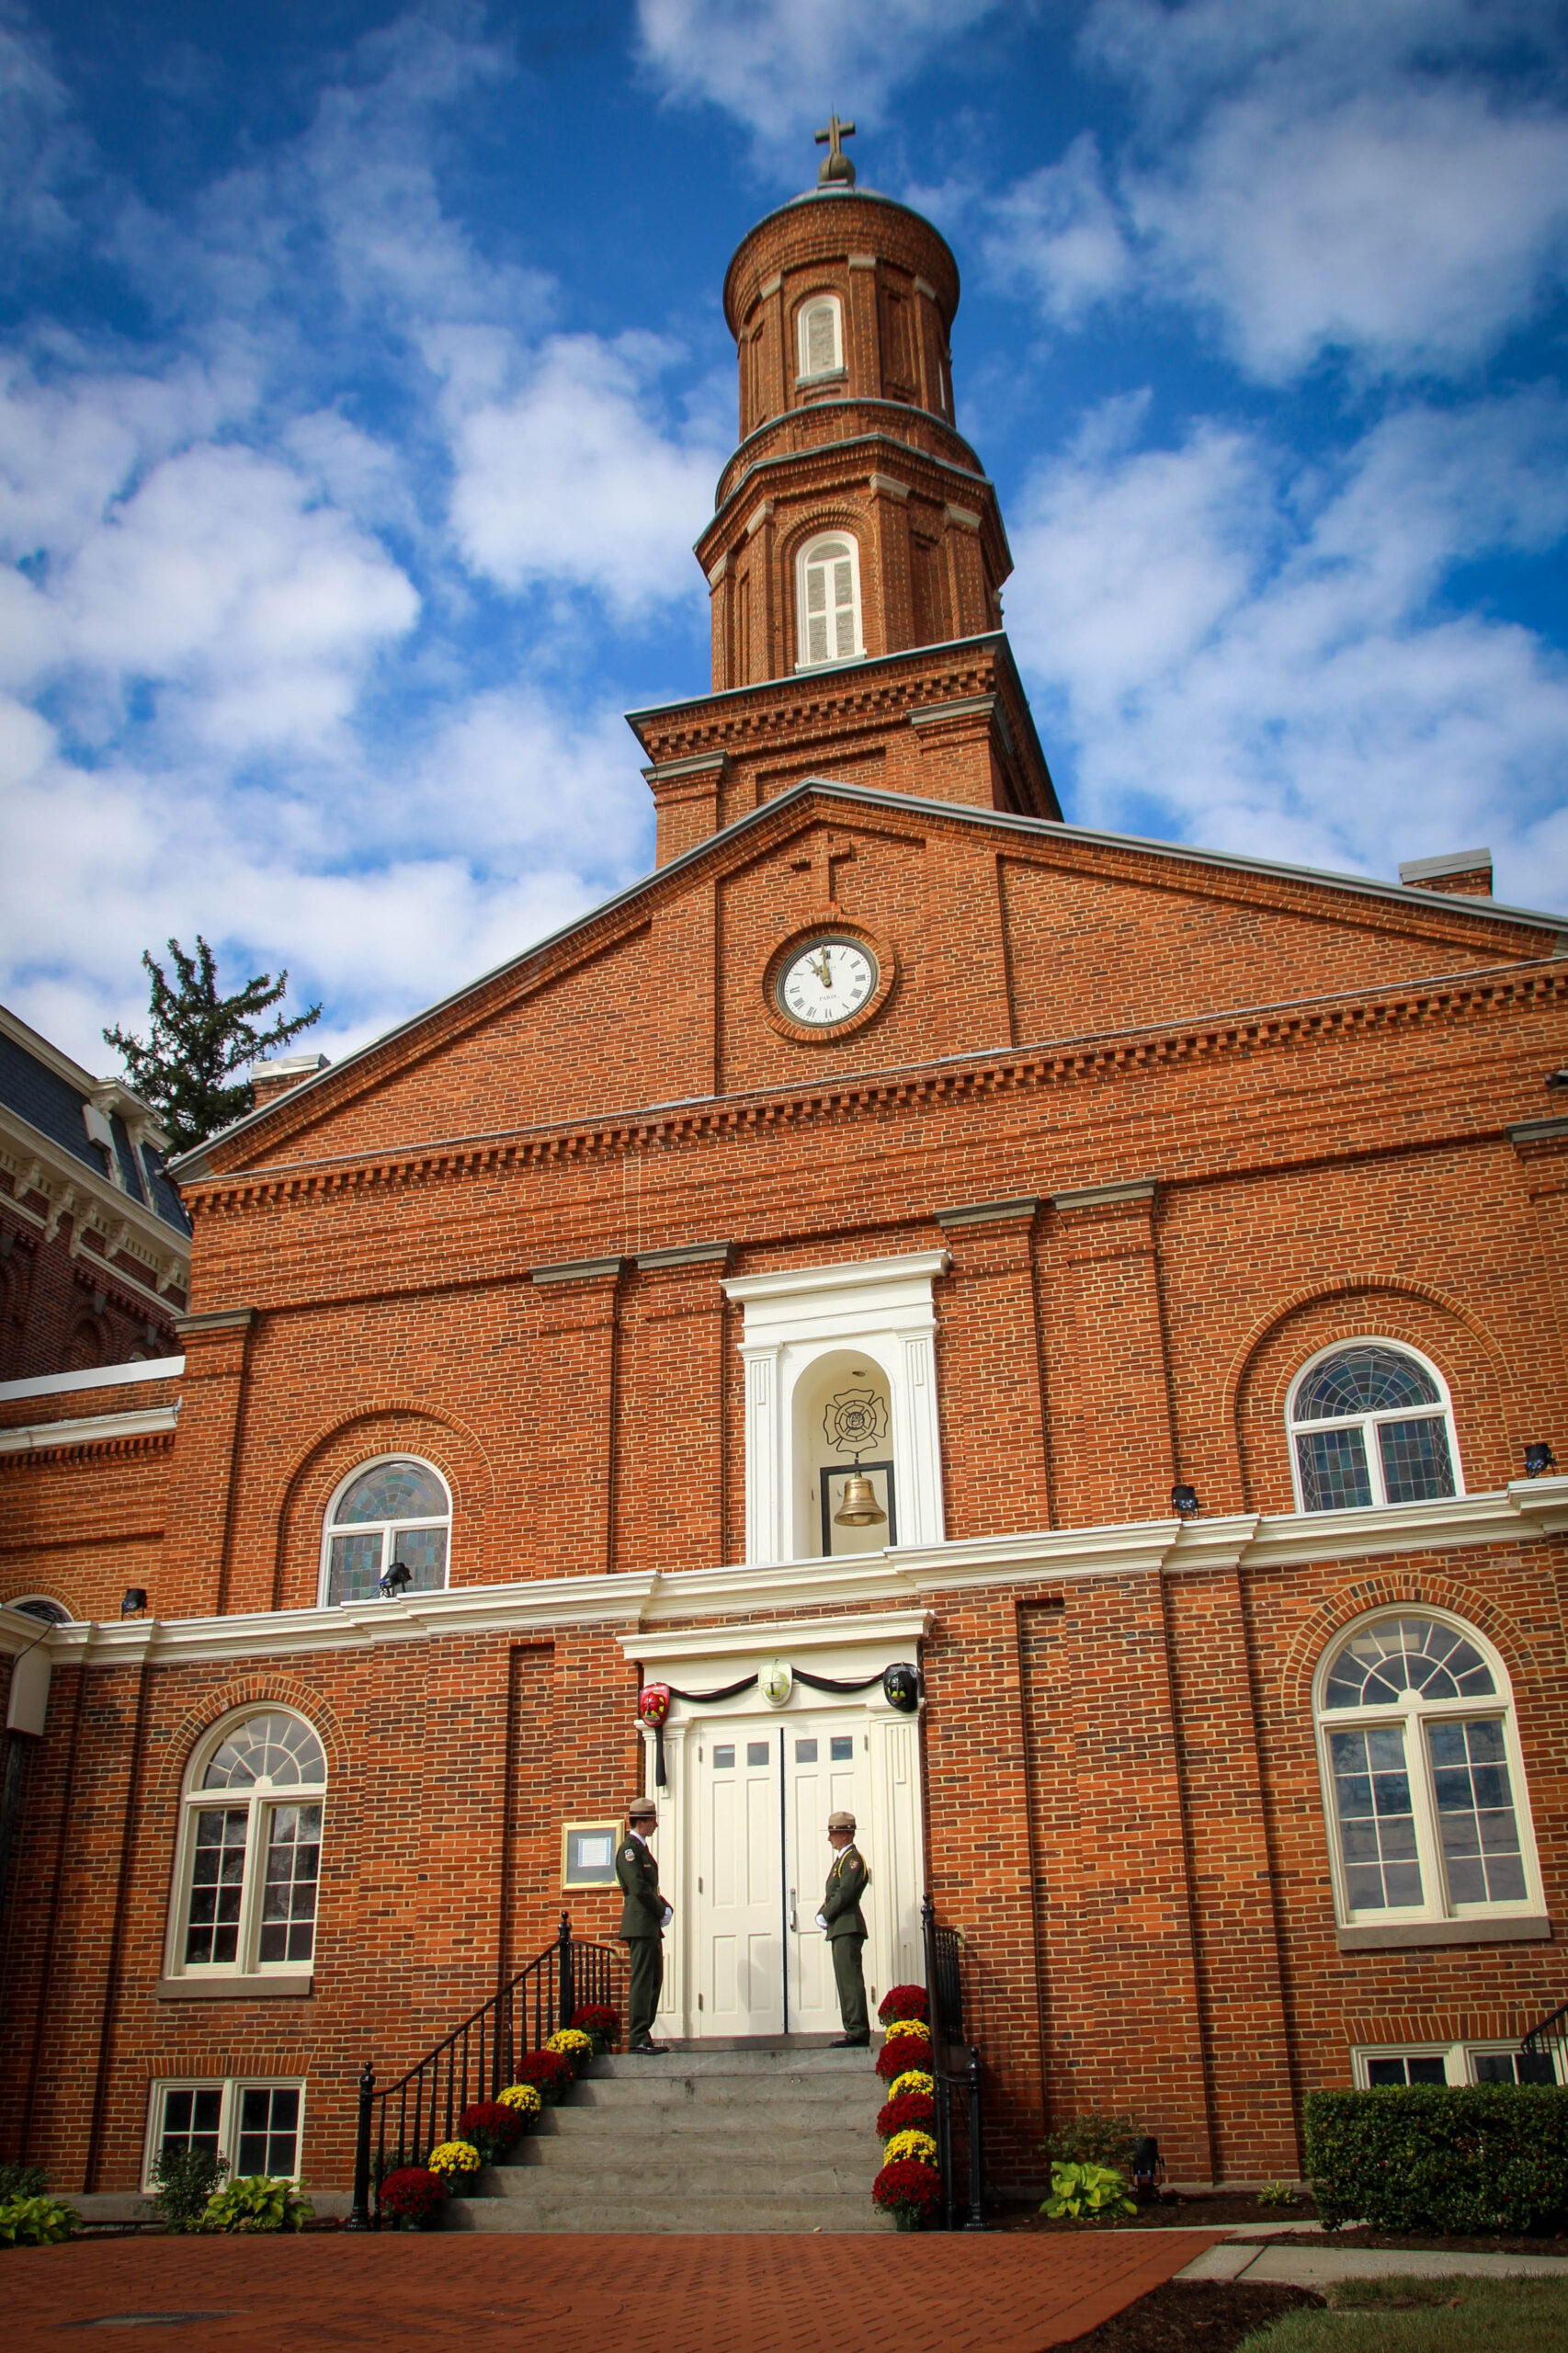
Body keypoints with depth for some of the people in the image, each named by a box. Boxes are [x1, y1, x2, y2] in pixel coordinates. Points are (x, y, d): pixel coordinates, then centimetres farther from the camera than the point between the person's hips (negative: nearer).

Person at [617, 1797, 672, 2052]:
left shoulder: (642, 1848, 19)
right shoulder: (629, 1848, -11)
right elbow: (639, 1888, -18)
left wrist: (667, 1908, 8)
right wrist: (662, 1912, -9)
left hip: (651, 1926, 10)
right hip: (640, 1923, -10)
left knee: (653, 1981, 11)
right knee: (642, 1982, -9)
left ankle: (641, 2036, 14)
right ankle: (637, 2038, -7)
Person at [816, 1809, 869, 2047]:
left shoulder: (853, 1858, -9)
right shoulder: (841, 1858, 22)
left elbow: (846, 1892, -19)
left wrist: (826, 1916, -12)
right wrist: (822, 1914, 7)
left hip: (848, 1927, -10)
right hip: (839, 1928, 10)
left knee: (851, 1980, -12)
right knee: (845, 1981, 9)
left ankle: (858, 2032, -14)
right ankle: (854, 2031, 12)